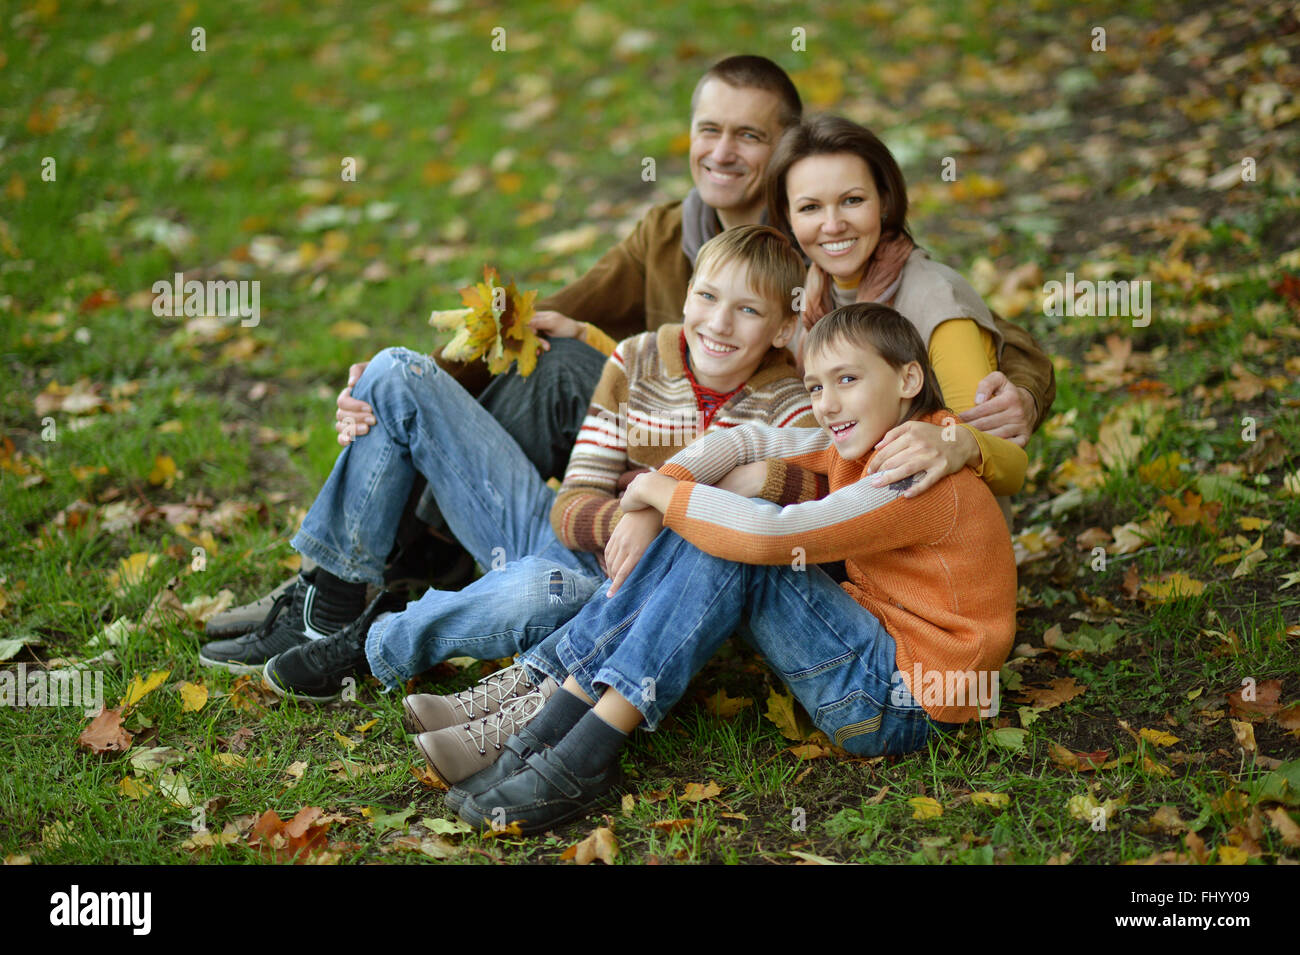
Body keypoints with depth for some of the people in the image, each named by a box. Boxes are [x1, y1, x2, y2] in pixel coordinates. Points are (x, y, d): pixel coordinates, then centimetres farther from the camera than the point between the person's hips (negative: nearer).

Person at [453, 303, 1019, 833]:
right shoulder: (858, 444, 7)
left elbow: (772, 535, -31)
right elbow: (741, 443, 6)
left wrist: (654, 491, -17)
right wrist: (644, 510, -11)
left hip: (905, 705, -9)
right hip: (877, 652, 9)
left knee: (734, 542, -22)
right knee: (701, 529, -3)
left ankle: (586, 758, -23)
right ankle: (544, 729, -9)